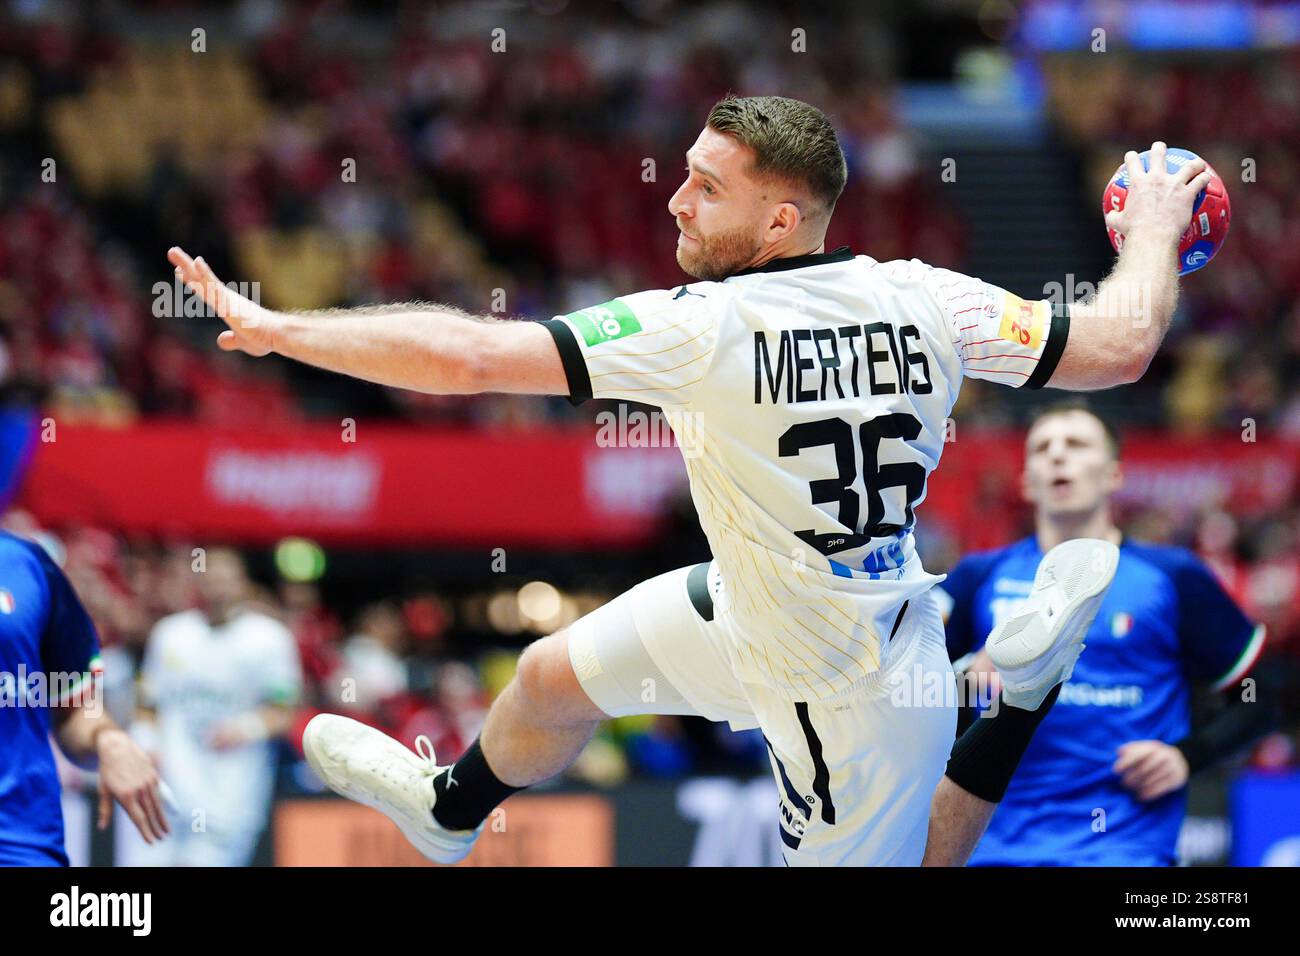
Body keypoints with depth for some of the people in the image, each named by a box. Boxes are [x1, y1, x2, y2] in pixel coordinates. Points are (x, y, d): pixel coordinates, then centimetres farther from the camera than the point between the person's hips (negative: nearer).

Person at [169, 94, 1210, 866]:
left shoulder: (705, 329, -31)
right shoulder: (925, 300, -15)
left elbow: (463, 357, -35)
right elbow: (1119, 346, -9)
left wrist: (277, 327, -24)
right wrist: (1153, 230, 13)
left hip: (840, 696, -8)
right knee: (556, 676, 21)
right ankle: (449, 808, 51)